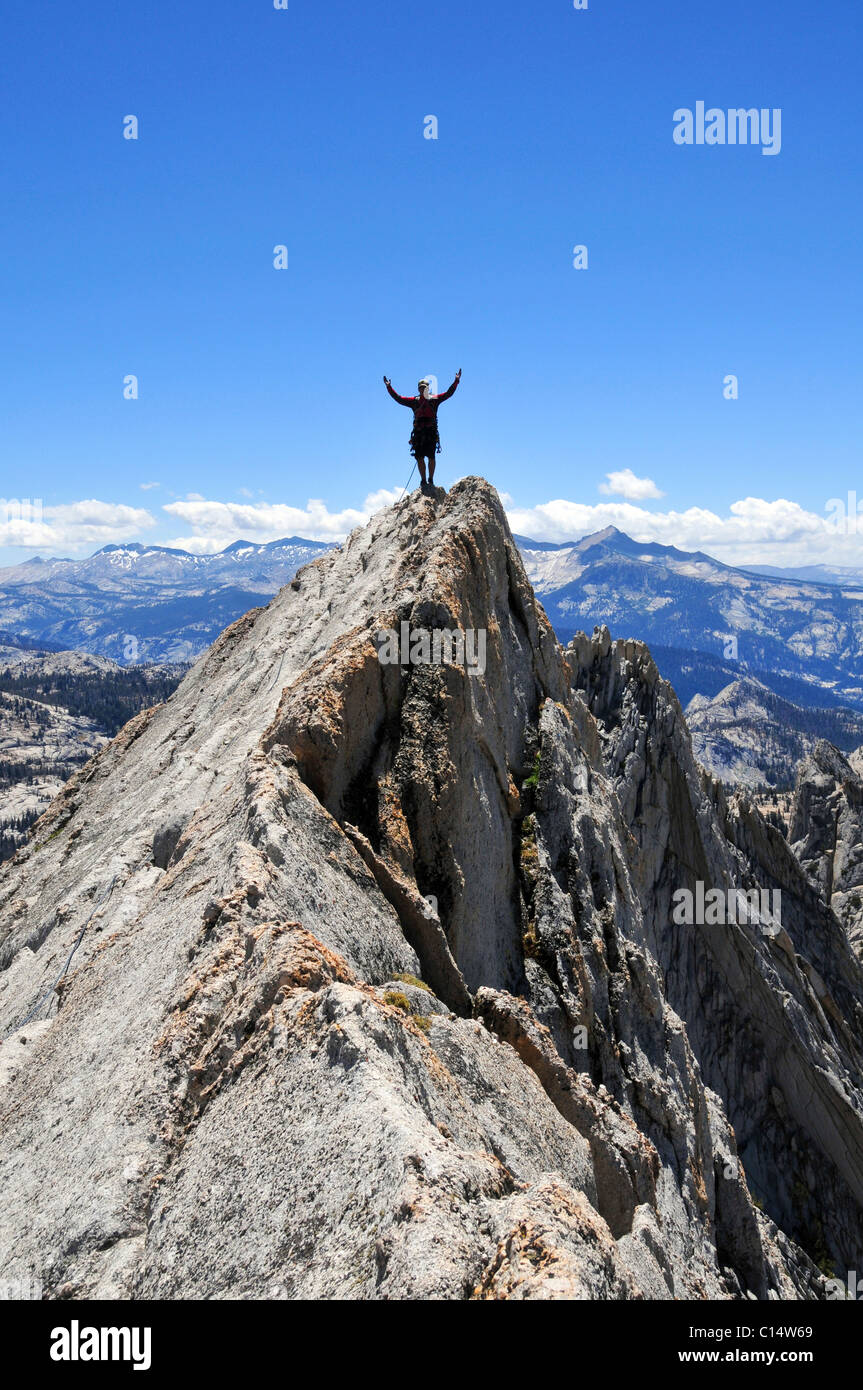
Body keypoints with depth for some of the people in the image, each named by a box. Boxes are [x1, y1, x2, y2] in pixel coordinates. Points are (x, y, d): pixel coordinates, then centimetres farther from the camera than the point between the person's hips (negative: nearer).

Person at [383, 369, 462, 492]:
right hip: (418, 433, 2)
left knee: (431, 457, -6)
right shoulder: (414, 401, 14)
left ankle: (431, 480, 1)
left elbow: (448, 393, 7)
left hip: (431, 432, -2)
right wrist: (389, 387, 11)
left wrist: (456, 381, 0)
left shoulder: (434, 399, 9)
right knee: (420, 458, 0)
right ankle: (423, 481, 7)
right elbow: (398, 398, 15)